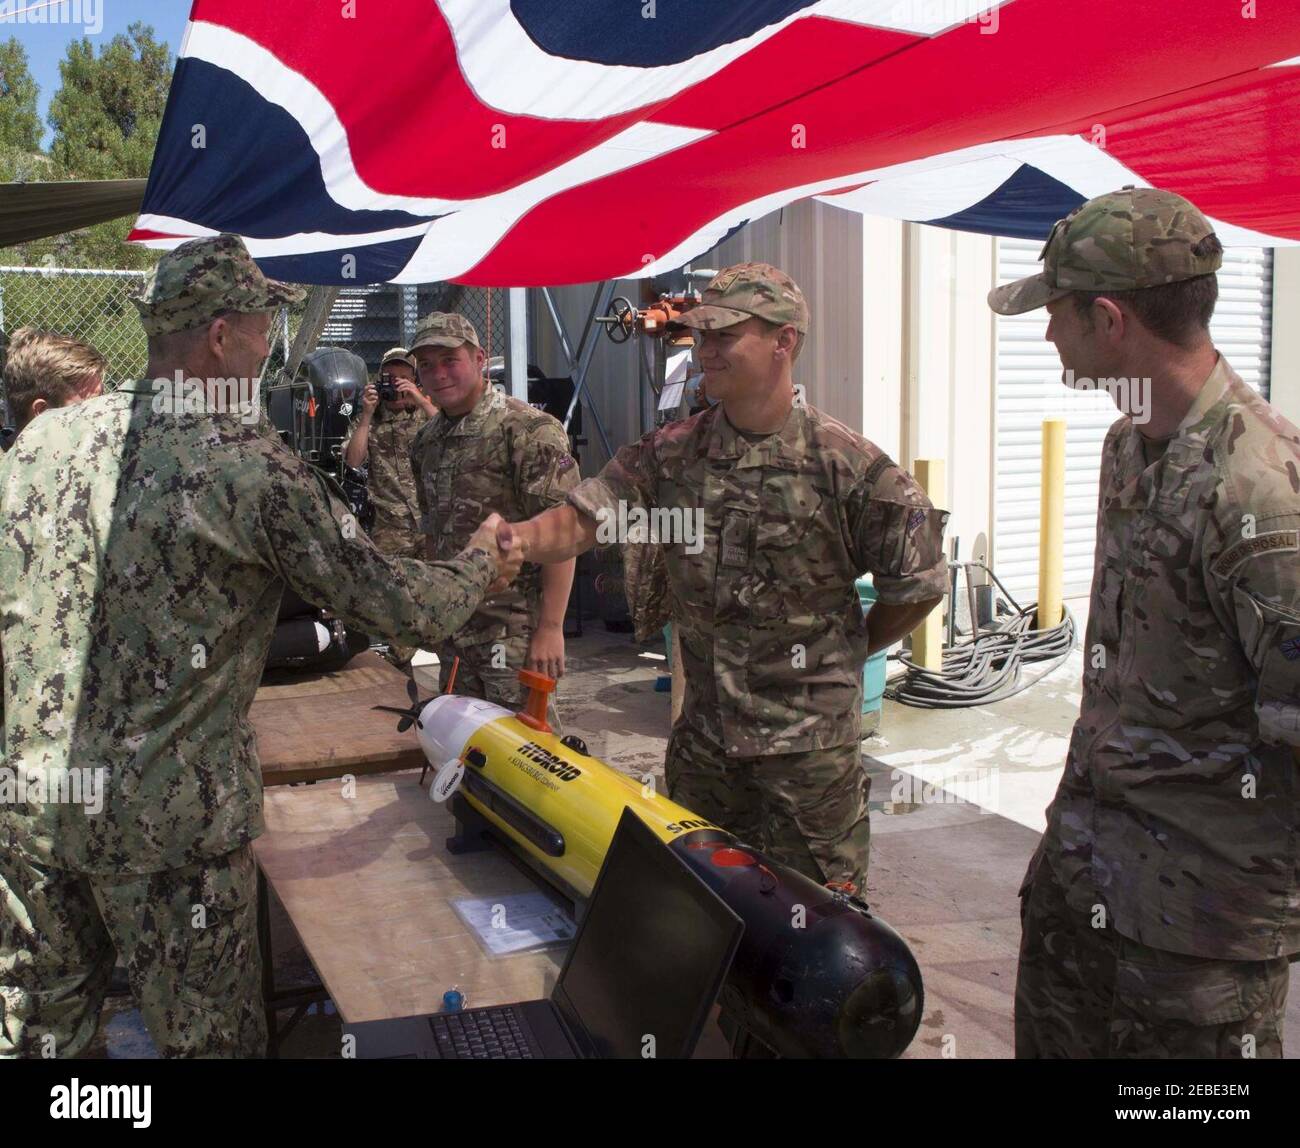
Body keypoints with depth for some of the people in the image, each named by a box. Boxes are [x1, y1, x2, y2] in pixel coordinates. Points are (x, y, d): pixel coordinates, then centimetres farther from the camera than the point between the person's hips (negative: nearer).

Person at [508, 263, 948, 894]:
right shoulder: (671, 453, -1)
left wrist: (849, 650, 5)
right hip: (703, 732, 5)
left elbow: (918, 585, -4)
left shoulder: (848, 465, -13)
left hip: (808, 738, -4)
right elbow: (581, 520, -8)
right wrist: (513, 540, -26)